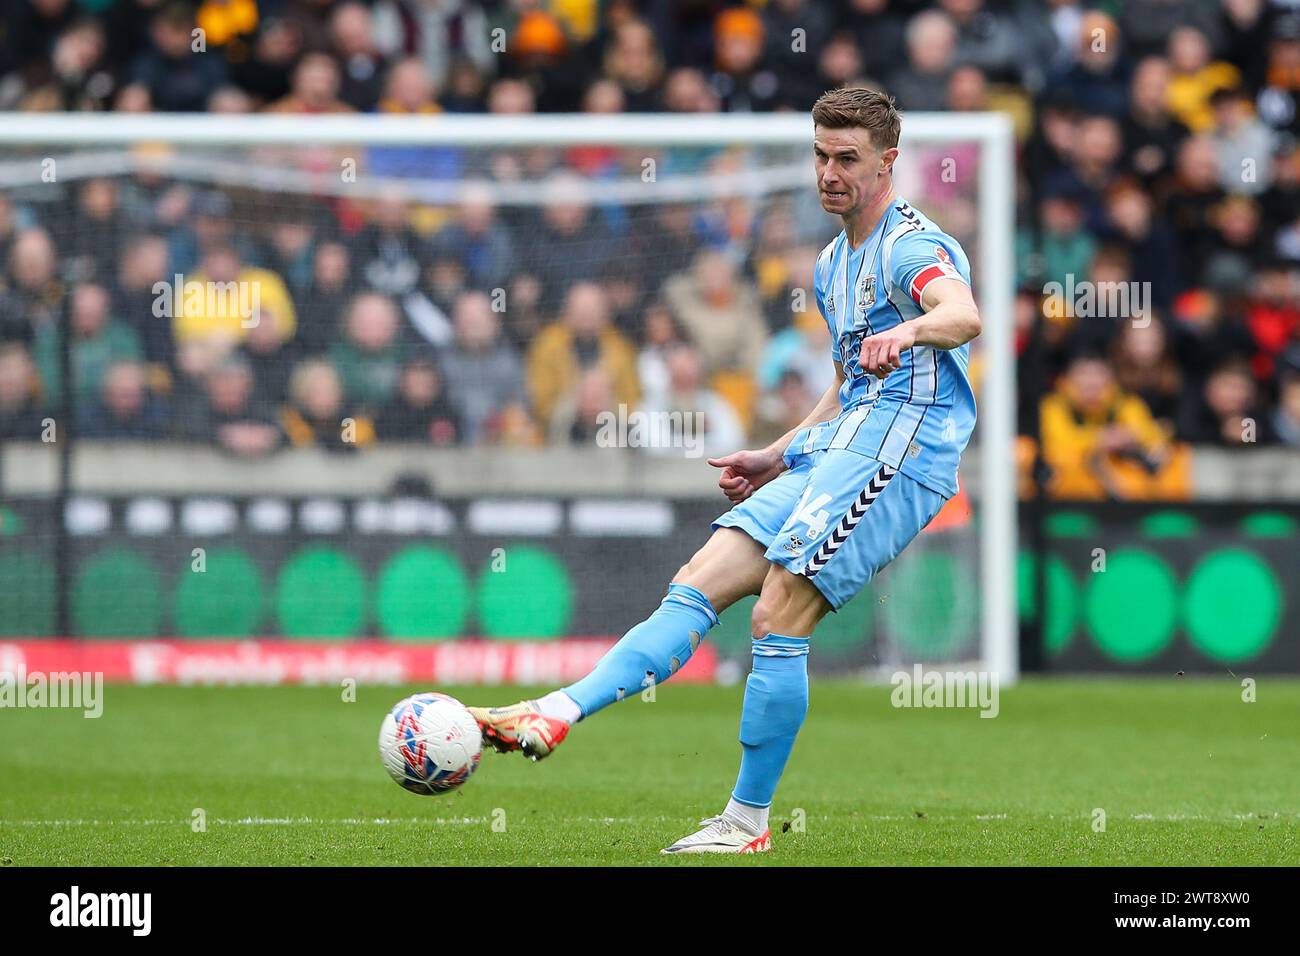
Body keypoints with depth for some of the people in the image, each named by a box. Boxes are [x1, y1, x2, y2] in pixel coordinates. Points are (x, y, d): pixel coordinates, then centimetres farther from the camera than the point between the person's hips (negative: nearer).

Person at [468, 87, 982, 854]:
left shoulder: (911, 245, -7)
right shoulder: (835, 264, 23)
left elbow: (963, 311, -31)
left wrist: (908, 331, -52)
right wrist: (777, 458, 25)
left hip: (894, 453, -9)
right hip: (836, 453, 9)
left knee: (777, 617, -17)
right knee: (701, 583, -5)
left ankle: (748, 820, -11)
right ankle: (558, 713, -15)